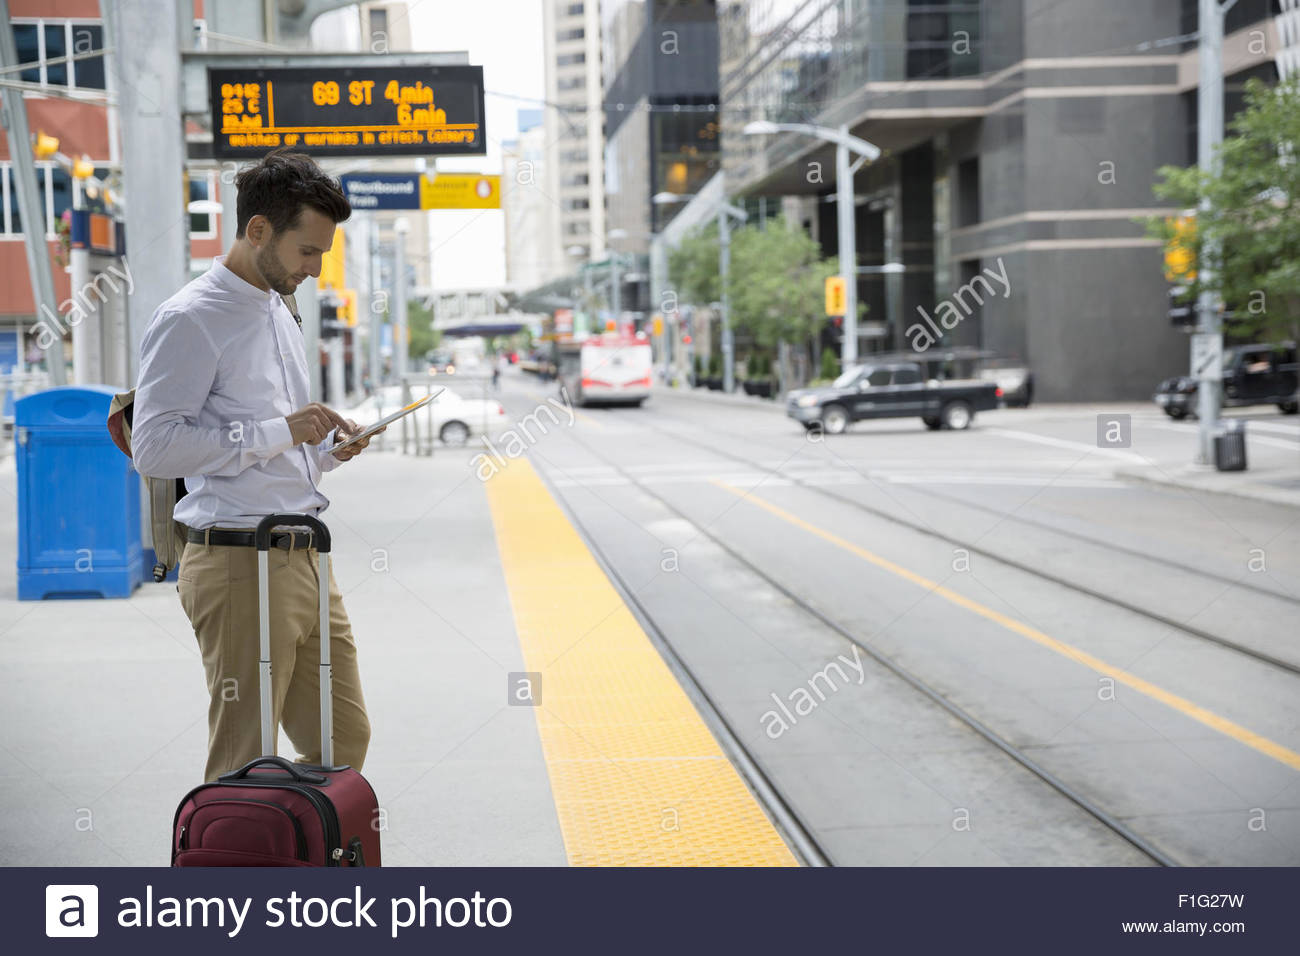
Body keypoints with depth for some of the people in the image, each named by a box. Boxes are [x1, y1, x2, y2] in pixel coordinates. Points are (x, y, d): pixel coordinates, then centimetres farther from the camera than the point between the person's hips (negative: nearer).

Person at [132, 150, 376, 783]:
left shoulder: (281, 314, 19)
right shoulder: (191, 320, -10)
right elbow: (153, 447, -18)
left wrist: (328, 446, 7)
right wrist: (279, 432, -18)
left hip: (302, 559, 9)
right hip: (240, 565, -9)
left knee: (344, 741, 12)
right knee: (245, 767, -4)